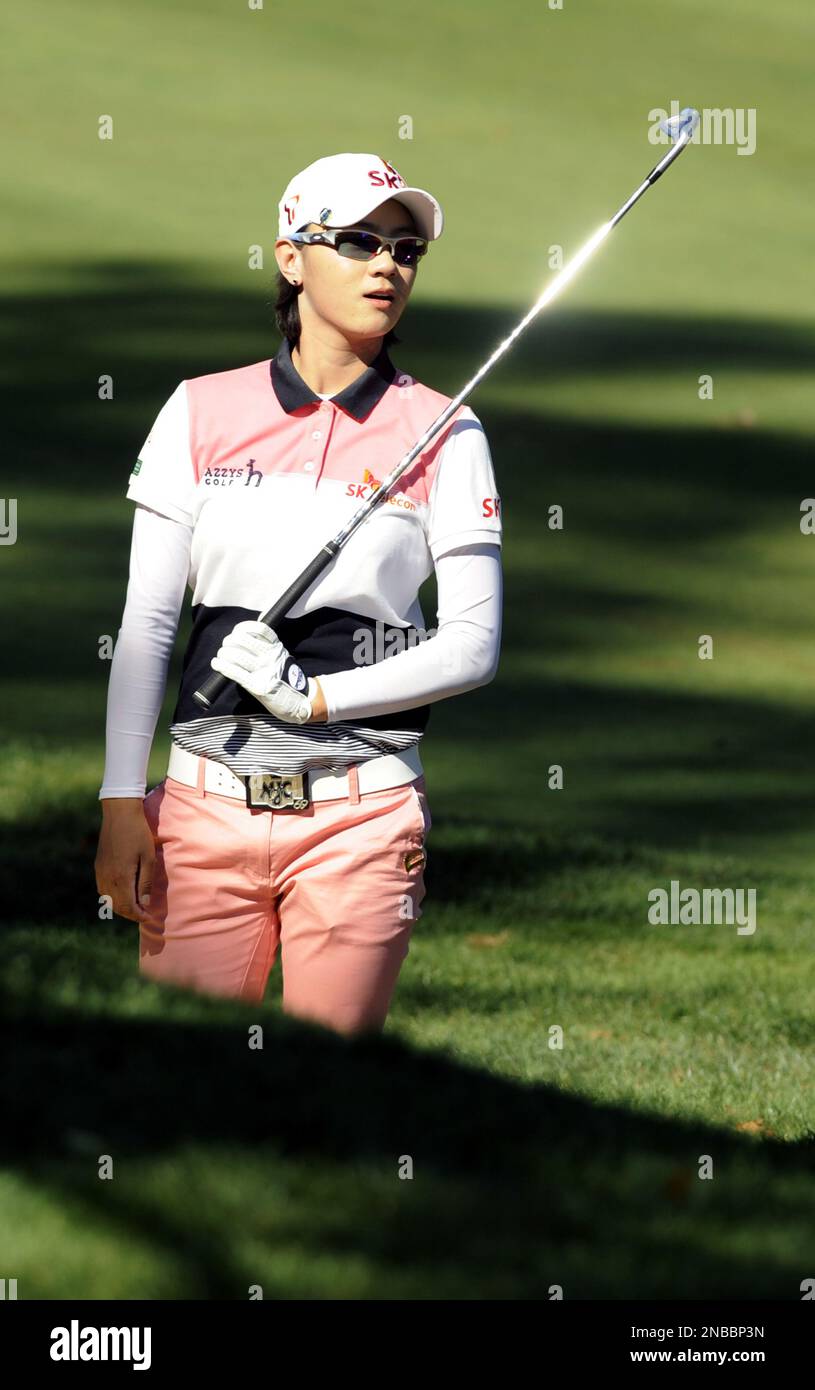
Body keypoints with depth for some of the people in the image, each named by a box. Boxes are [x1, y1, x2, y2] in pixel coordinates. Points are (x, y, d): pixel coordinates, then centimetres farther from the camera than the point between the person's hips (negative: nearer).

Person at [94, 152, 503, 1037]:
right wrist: (122, 801, -1)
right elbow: (146, 623, 6)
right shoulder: (202, 412, 6)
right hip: (205, 800, 1)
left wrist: (313, 697, -11)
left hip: (362, 817, -1)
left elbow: (473, 645, 0)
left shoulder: (443, 432, 4)